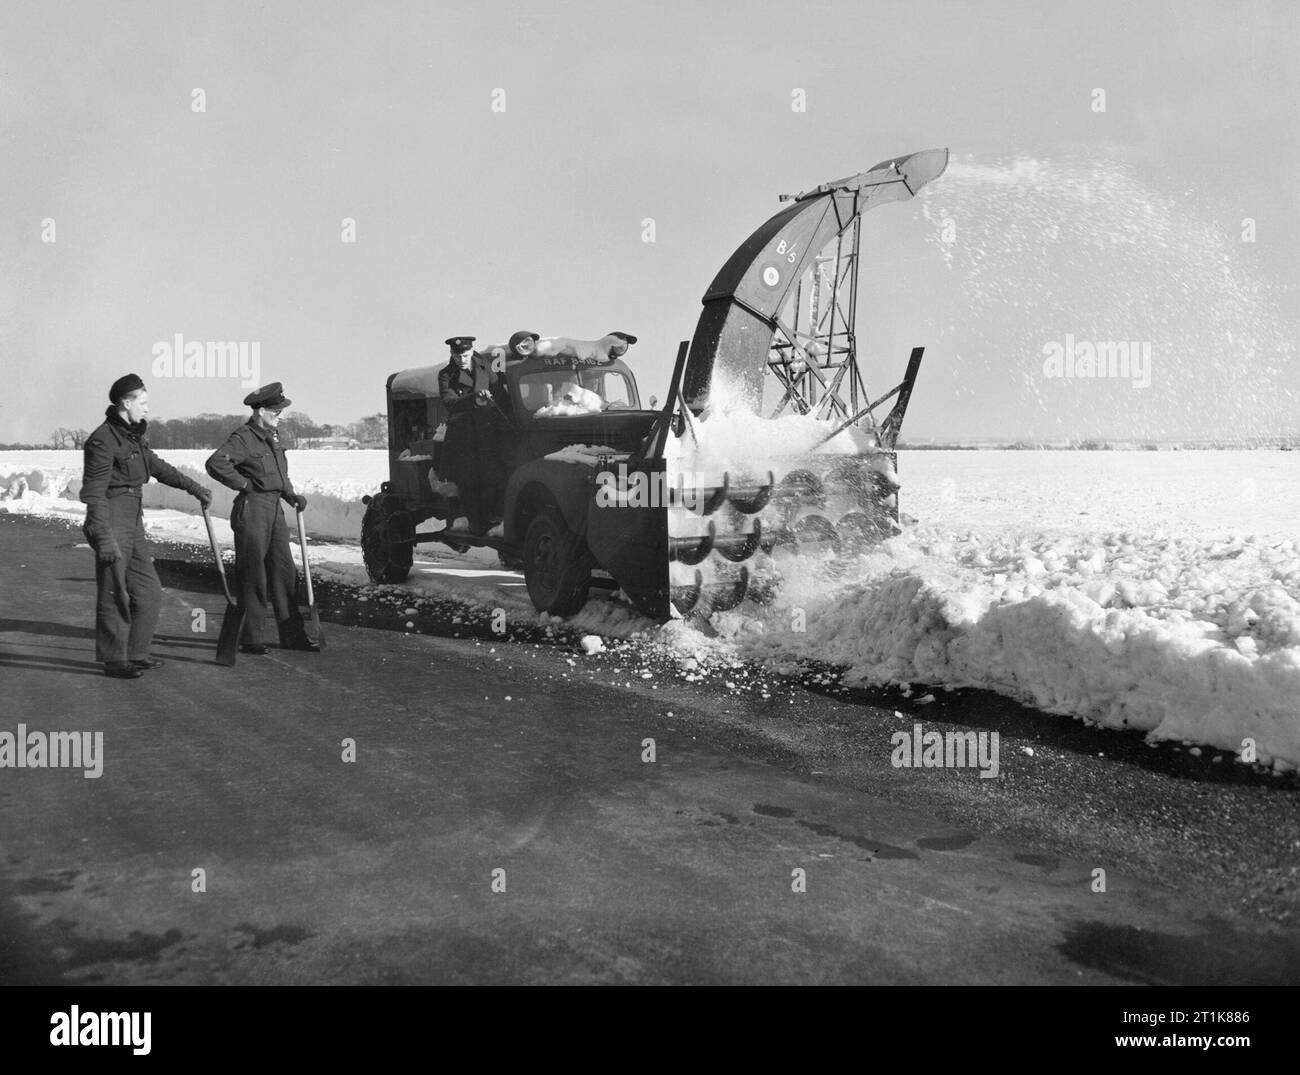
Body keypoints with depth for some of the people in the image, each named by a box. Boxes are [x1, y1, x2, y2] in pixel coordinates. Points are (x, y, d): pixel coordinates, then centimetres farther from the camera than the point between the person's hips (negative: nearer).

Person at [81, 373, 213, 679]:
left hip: (134, 522, 9)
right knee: (114, 595, -1)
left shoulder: (135, 437, 13)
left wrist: (194, 488, 34)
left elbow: (159, 467, 29)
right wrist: (104, 538, -23)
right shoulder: (103, 439, -15)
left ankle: (135, 653, 24)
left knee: (148, 593, 13)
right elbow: (93, 493, -19)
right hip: (112, 523, -9)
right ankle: (114, 661, 9)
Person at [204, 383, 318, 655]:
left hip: (275, 510, 9)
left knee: (284, 573, 11)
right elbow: (216, 463, -27)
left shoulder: (272, 436, 14)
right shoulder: (243, 438, -13)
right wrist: (244, 484, -19)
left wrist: (292, 495, 11)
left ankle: (292, 634, 18)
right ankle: (251, 639, 8)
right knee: (253, 577, -1)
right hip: (252, 510, -9)